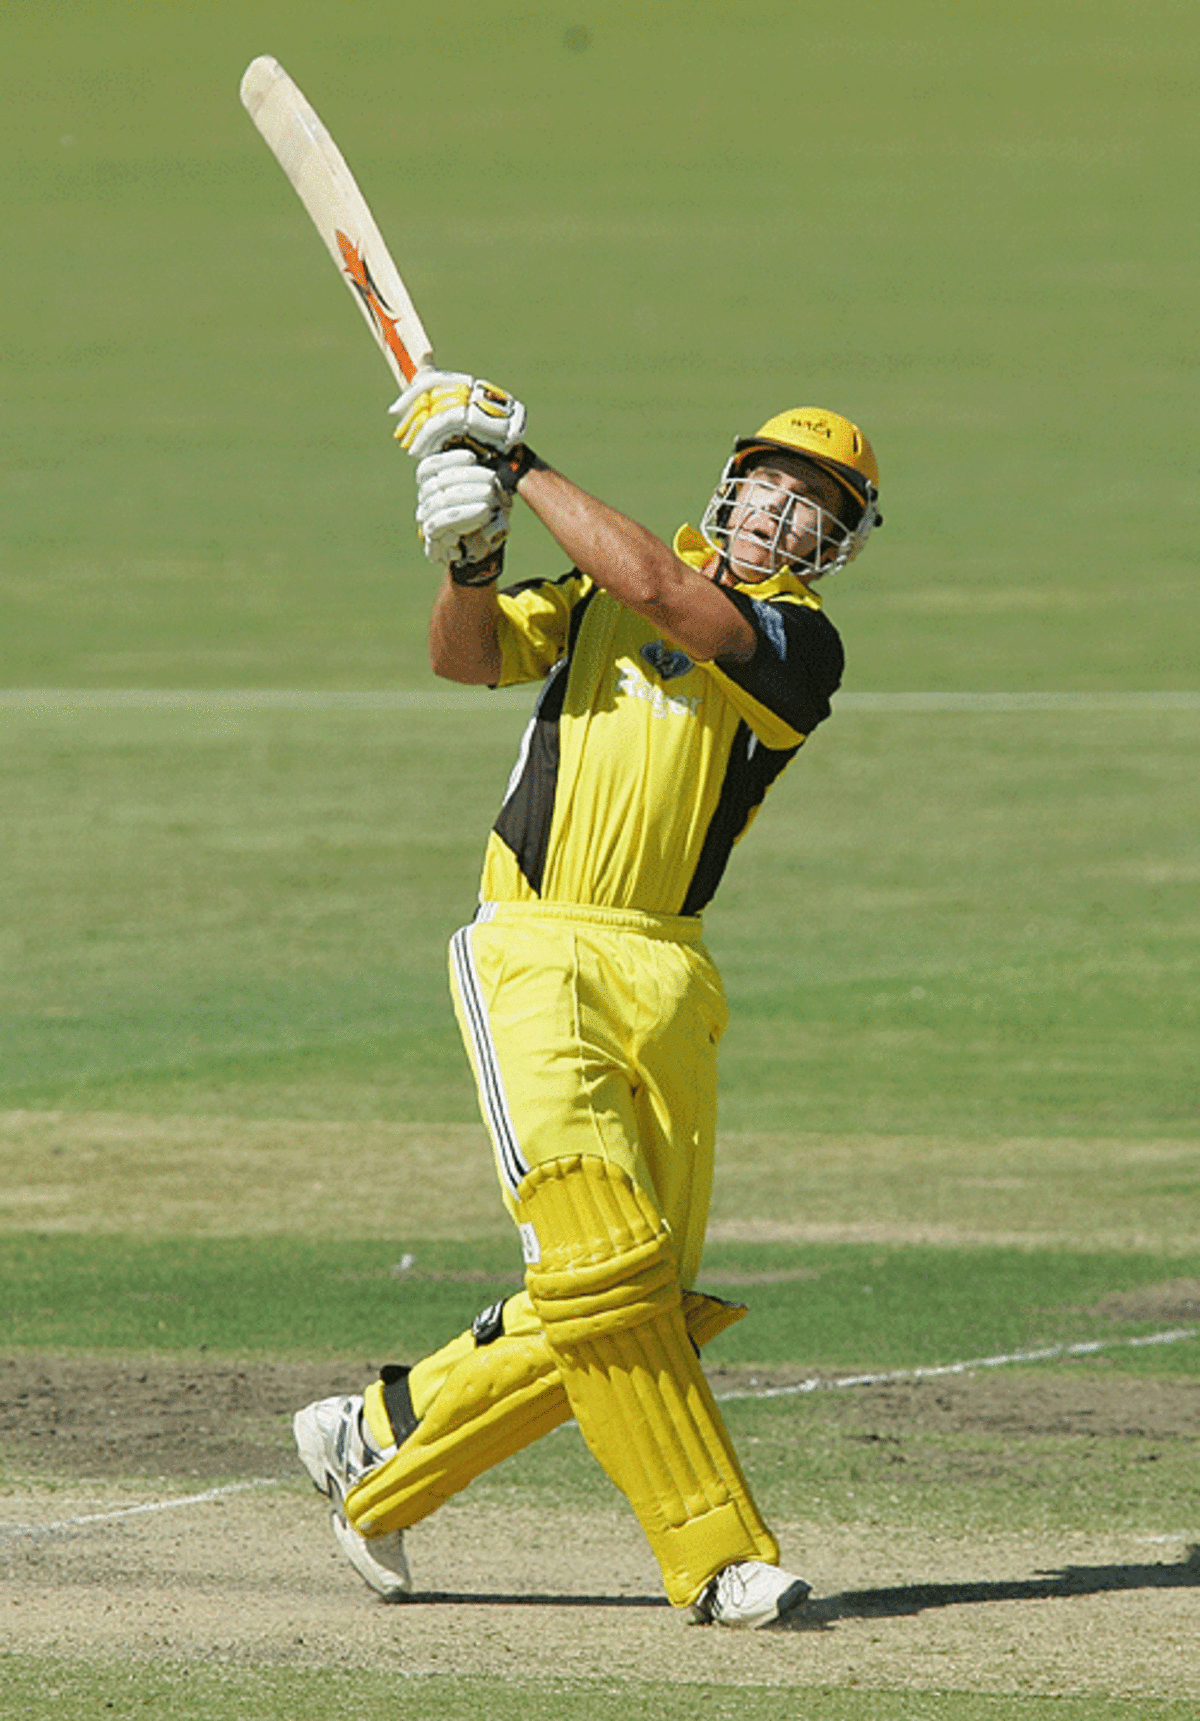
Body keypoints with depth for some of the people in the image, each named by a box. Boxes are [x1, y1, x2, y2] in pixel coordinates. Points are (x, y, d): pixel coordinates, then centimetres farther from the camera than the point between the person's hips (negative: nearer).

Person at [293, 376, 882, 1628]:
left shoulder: (801, 645, 2)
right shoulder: (601, 584, 14)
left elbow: (661, 594, -14)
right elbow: (470, 656, 1)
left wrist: (524, 468, -8)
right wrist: (468, 563, -19)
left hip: (666, 984, 1)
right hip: (532, 959, -1)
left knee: (648, 1293, 0)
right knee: (604, 1260, -17)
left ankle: (380, 1443, 19)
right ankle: (716, 1555, -12)